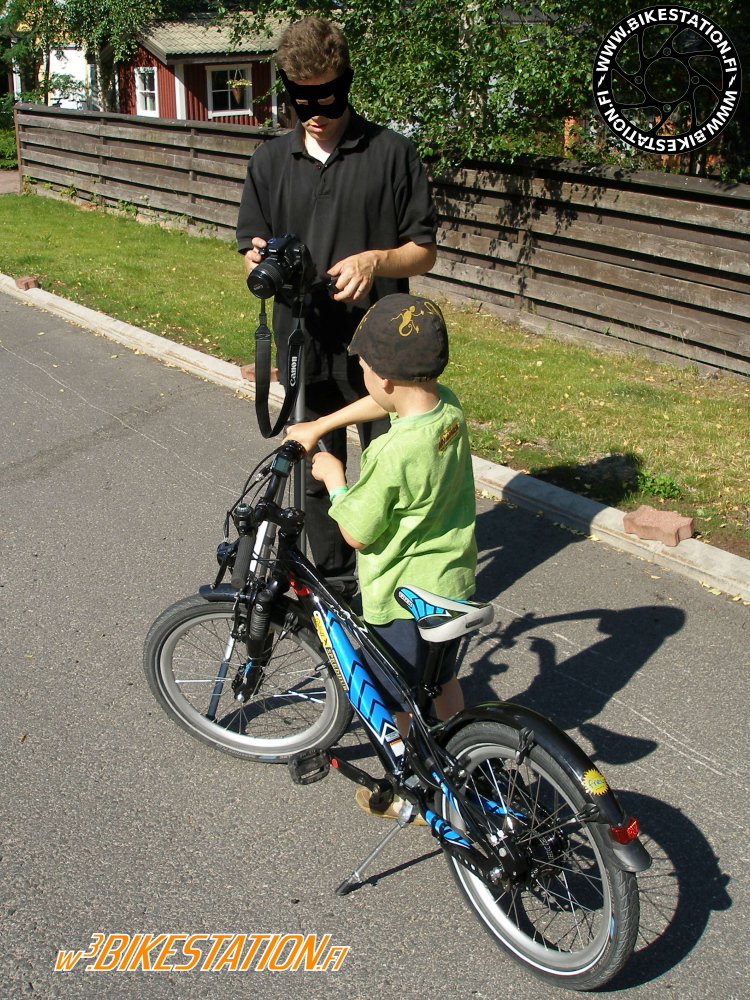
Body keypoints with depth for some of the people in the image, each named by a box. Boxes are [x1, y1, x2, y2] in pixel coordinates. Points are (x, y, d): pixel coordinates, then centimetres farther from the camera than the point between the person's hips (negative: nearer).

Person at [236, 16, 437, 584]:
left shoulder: (391, 152, -2)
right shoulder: (270, 161, 8)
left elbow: (424, 252, -1)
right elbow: (252, 251, 11)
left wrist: (374, 260, -22)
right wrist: (261, 264, -14)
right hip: (304, 347, 3)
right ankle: (332, 581, 31)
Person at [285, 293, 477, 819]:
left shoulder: (391, 455, -33)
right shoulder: (450, 406, -10)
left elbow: (357, 533, -20)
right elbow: (382, 404, 10)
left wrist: (333, 477, -5)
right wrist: (317, 427, 16)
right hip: (456, 582, 8)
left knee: (393, 704, 15)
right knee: (444, 681, 28)